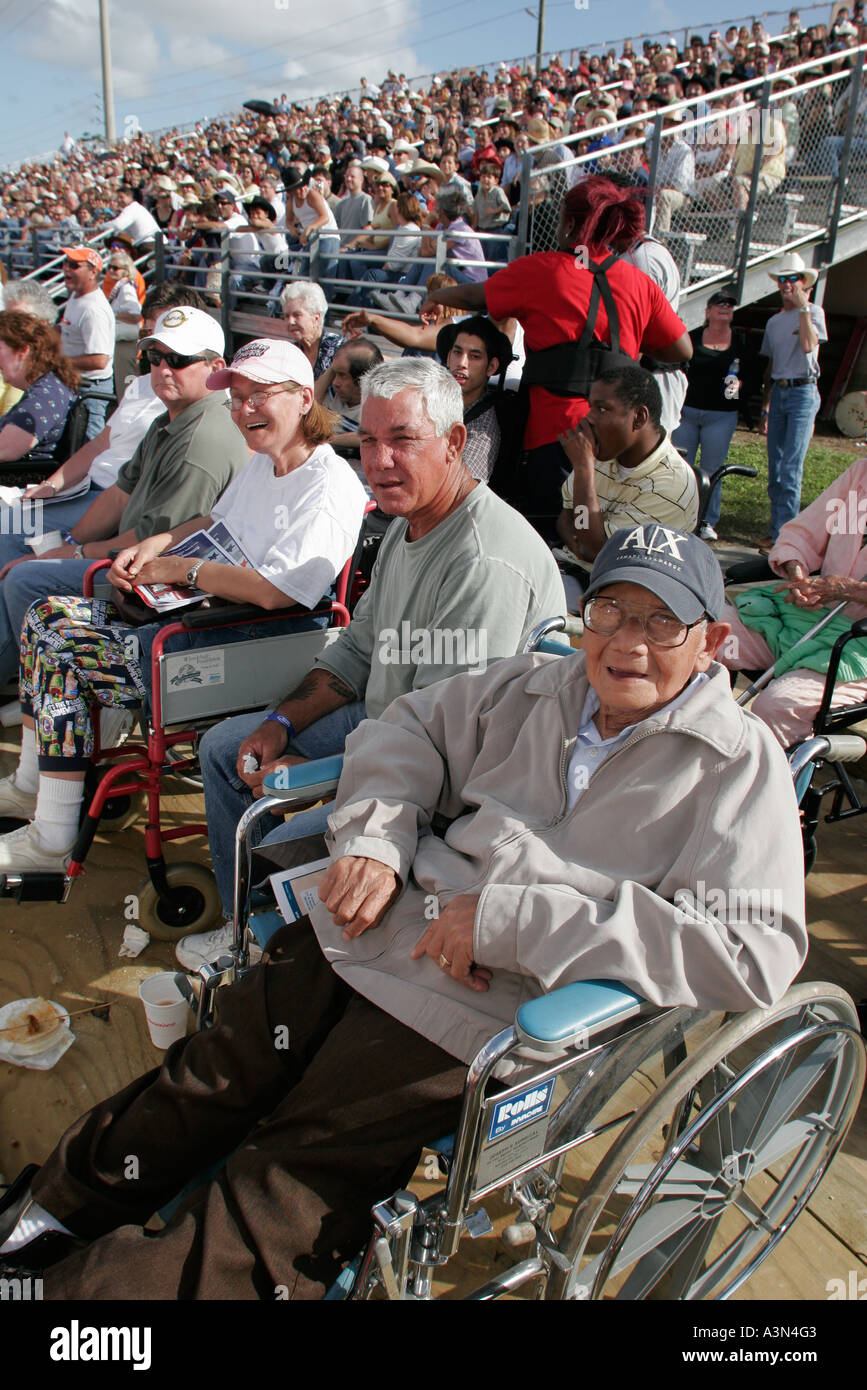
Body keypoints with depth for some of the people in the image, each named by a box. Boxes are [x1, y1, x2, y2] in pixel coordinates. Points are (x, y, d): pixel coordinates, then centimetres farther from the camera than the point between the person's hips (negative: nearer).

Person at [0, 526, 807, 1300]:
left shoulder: (741, 765, -8)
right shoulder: (536, 688, 9)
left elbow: (755, 952, -20)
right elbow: (411, 727, 20)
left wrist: (513, 920, -23)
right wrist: (375, 841, -1)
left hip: (470, 1011, -5)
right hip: (370, 932, 6)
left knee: (284, 1200, -5)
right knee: (209, 1076, 12)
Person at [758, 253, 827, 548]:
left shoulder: (814, 312, 0)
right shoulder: (774, 322, 17)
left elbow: (809, 346, -20)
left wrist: (802, 307, -14)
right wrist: (765, 406, 19)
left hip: (803, 393, -6)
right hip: (778, 392, 6)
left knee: (791, 469, -13)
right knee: (775, 468, 6)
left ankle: (784, 535, -13)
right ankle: (776, 531, 12)